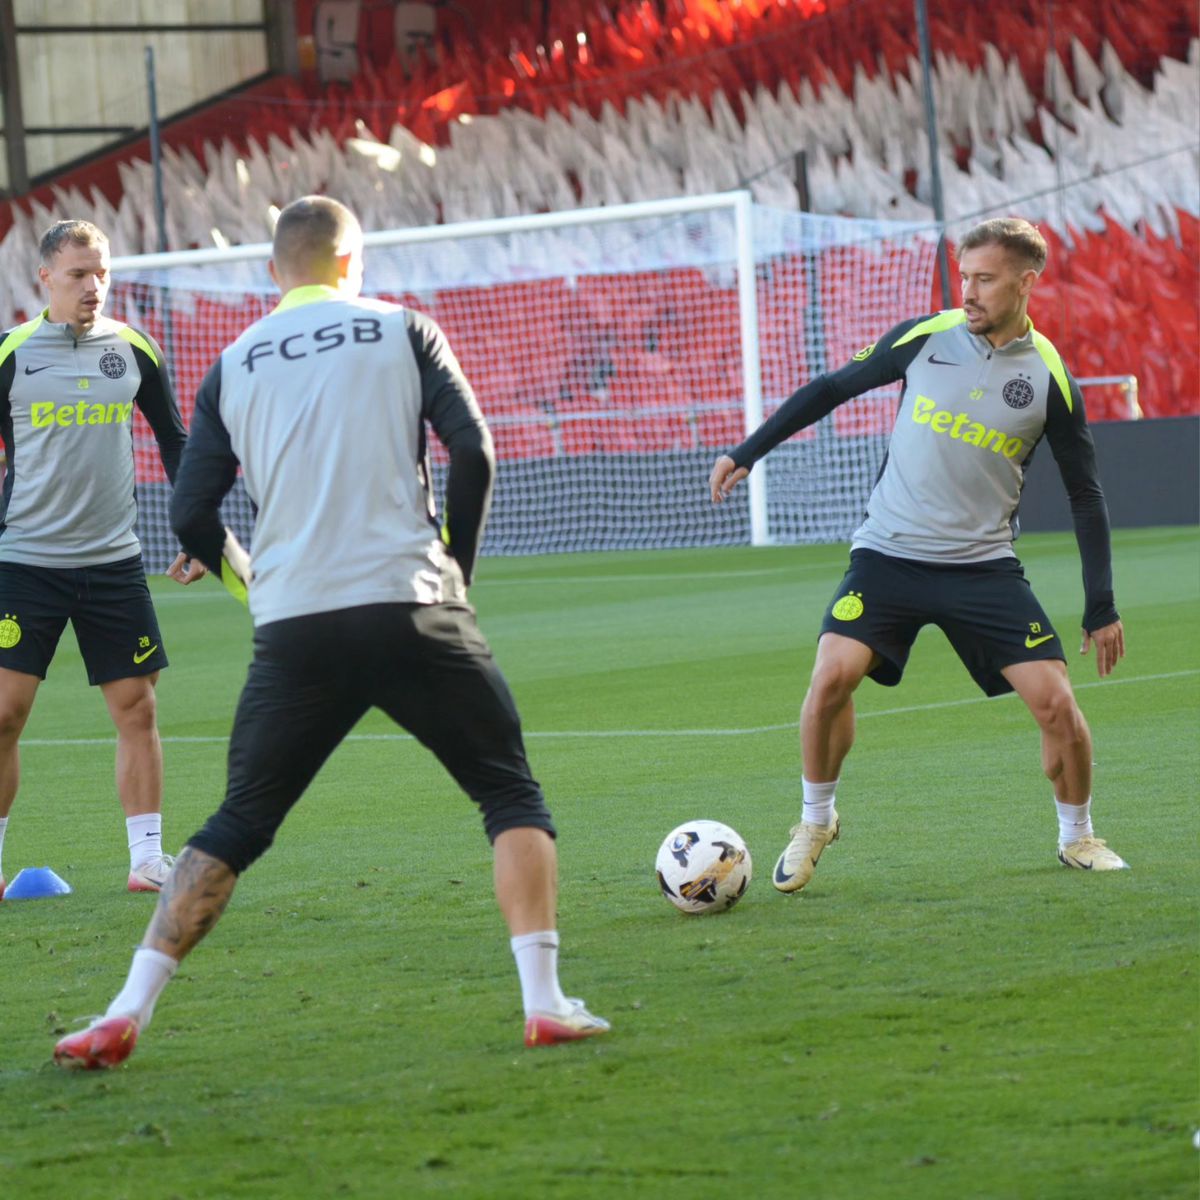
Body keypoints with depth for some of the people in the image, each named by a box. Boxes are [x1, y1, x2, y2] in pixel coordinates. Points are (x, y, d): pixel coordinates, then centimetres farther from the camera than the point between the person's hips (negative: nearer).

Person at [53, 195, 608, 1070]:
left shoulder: (235, 366, 12)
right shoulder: (401, 332, 7)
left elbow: (192, 515, 8)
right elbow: (473, 454, -2)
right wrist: (457, 569, 12)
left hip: (293, 633, 2)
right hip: (409, 606, -2)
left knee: (236, 828, 13)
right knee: (511, 796, 9)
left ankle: (127, 1014, 6)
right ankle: (545, 1003, -3)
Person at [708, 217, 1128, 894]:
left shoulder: (1050, 380, -3)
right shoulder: (925, 338, -1)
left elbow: (1086, 495, 5)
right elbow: (833, 390, 11)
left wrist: (1101, 608, 3)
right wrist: (747, 453, 8)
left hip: (984, 567, 0)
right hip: (889, 553, 0)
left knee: (1056, 702, -10)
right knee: (832, 678, -19)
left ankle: (1079, 838, 17)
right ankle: (815, 824, 6)